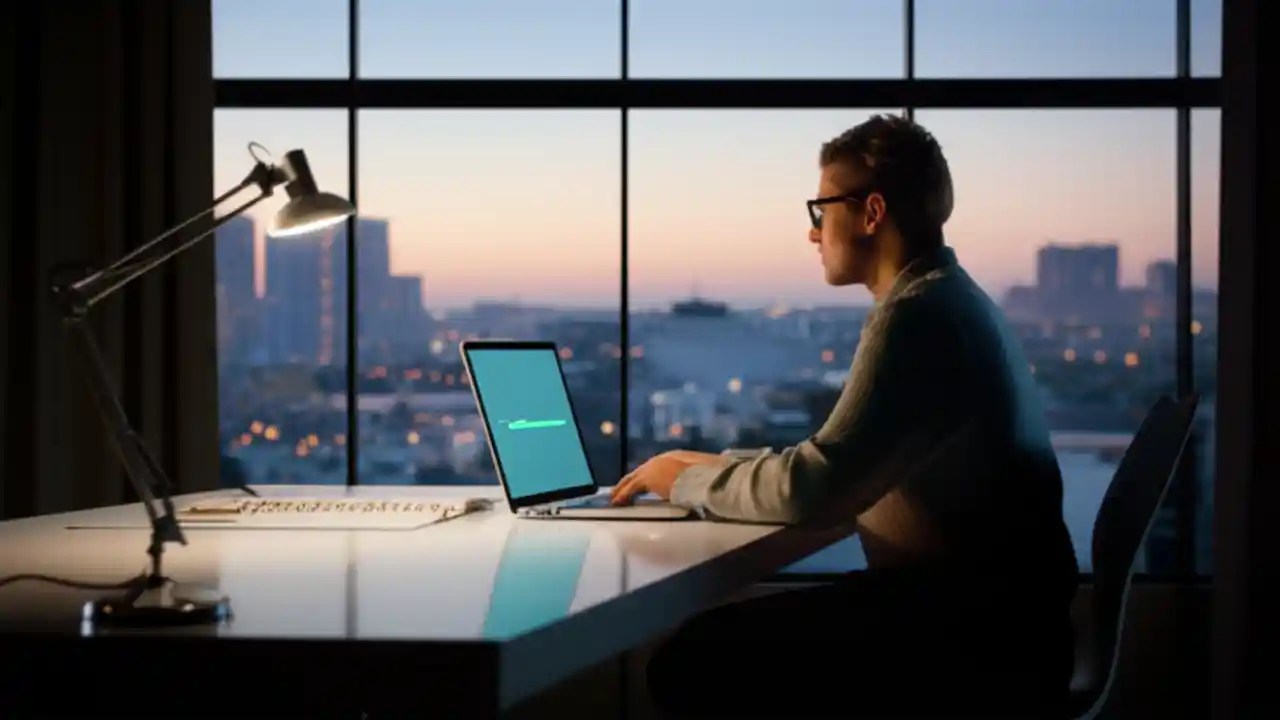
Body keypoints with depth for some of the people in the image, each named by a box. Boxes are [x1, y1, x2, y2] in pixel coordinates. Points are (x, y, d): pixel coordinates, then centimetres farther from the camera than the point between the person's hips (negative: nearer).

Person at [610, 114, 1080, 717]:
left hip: (976, 637, -10)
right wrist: (715, 466, 14)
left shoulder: (918, 313, -16)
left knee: (696, 660, -16)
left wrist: (689, 481, -4)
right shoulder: (949, 300, 17)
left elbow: (816, 488, -19)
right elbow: (842, 466, 22)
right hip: (985, 616, 10)